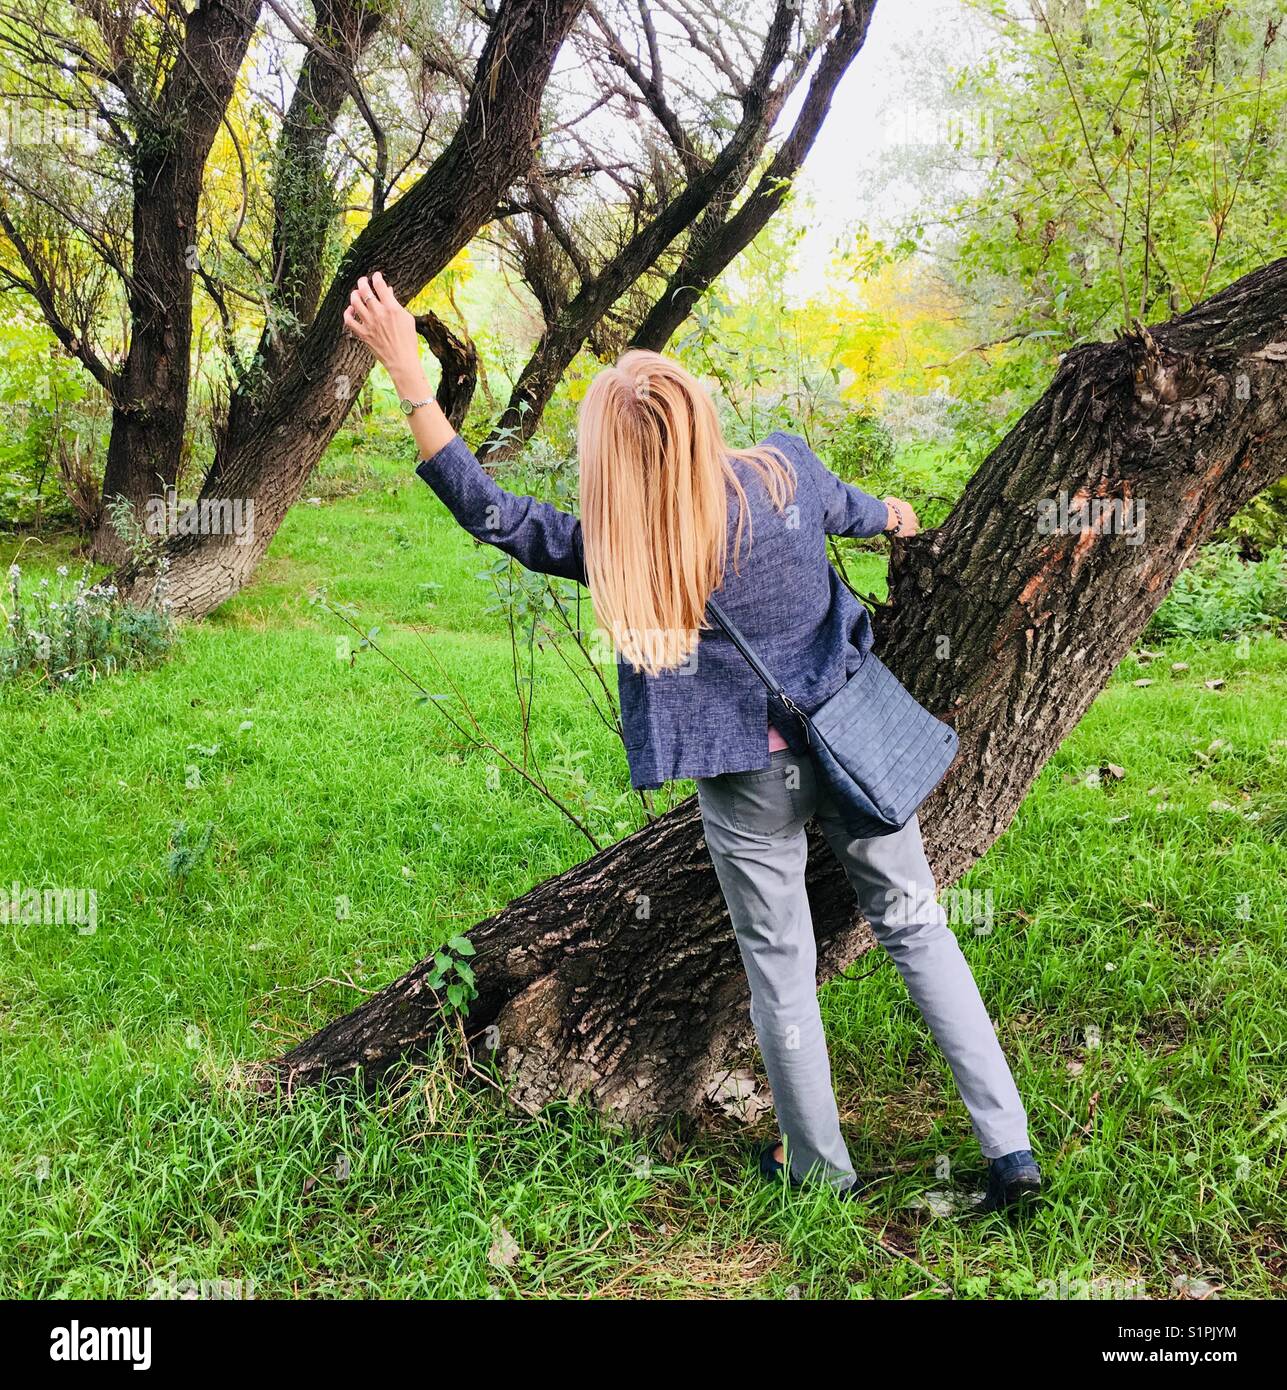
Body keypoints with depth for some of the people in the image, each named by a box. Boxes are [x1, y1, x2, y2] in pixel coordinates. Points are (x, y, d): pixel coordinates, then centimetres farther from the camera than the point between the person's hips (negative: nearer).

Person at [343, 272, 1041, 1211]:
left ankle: (819, 1166, 32)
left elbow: (488, 511, -13)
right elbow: (851, 509, 15)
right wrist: (896, 517, 40)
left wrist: (407, 372, -13)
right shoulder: (786, 470, -8)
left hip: (751, 777, -3)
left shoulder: (624, 545, -19)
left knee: (781, 970, 14)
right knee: (916, 926, 15)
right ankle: (1009, 1145, 19)